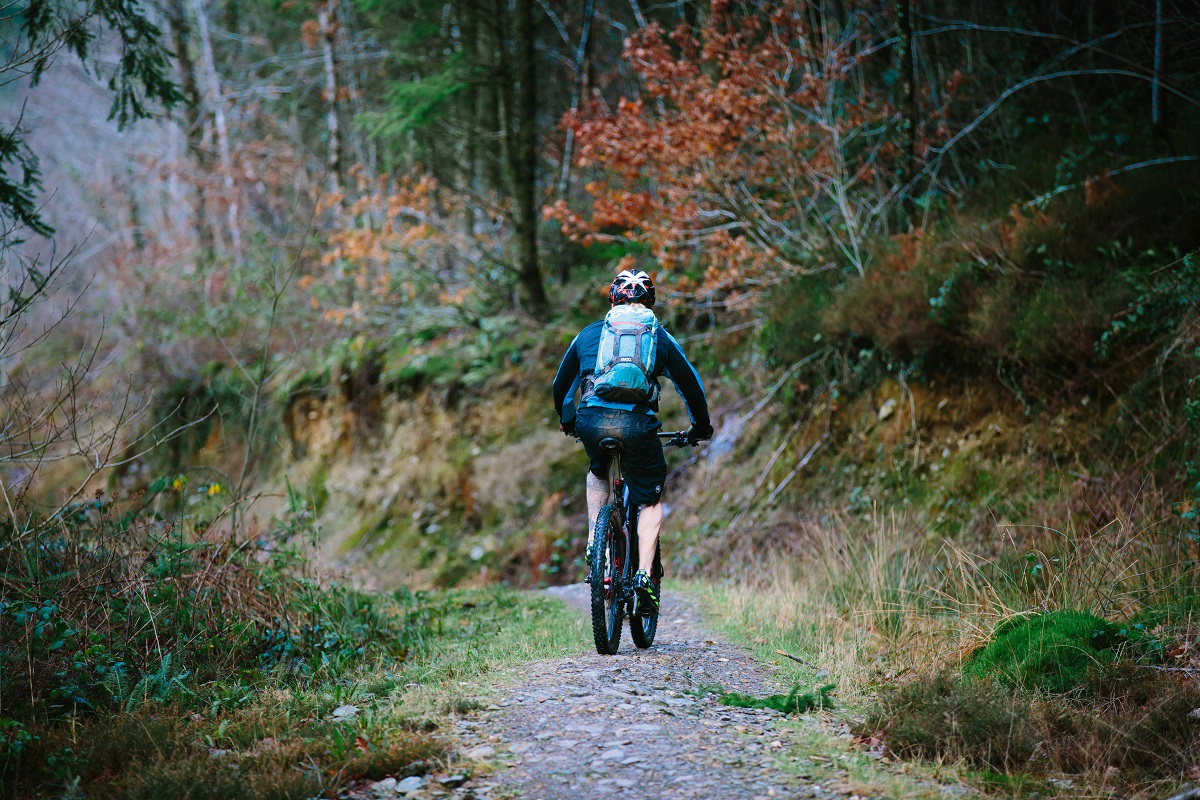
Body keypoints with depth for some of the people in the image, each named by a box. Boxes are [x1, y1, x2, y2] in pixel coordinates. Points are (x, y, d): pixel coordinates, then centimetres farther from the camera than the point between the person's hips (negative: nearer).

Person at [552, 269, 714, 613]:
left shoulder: (590, 332, 22)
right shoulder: (660, 336, 19)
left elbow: (561, 384, 31)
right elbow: (691, 385, 23)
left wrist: (567, 421, 49)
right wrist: (701, 427, 40)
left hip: (592, 421, 2)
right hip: (637, 423, -1)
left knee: (597, 471, 35)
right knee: (651, 501, 16)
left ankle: (594, 540, 21)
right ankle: (644, 574, 1)